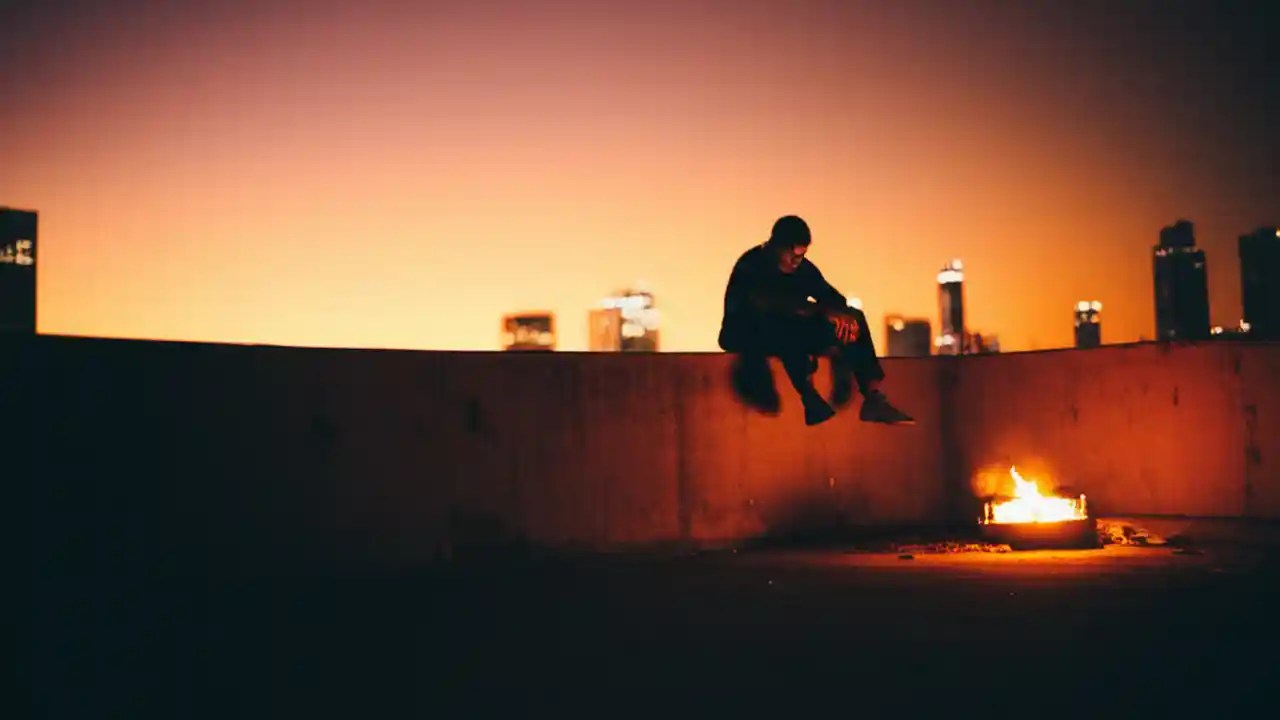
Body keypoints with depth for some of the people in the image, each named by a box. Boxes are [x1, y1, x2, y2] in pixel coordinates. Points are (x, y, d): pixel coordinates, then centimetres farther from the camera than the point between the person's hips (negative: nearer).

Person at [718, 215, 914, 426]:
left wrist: (845, 314, -27)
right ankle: (811, 398, -45)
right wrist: (824, 311, -41)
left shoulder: (803, 267, 0)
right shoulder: (750, 266, -19)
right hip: (747, 335, -6)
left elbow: (830, 296, -3)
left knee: (854, 318, -10)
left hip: (792, 334, 6)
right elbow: (771, 304, -34)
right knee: (788, 330, -40)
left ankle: (873, 397, -20)